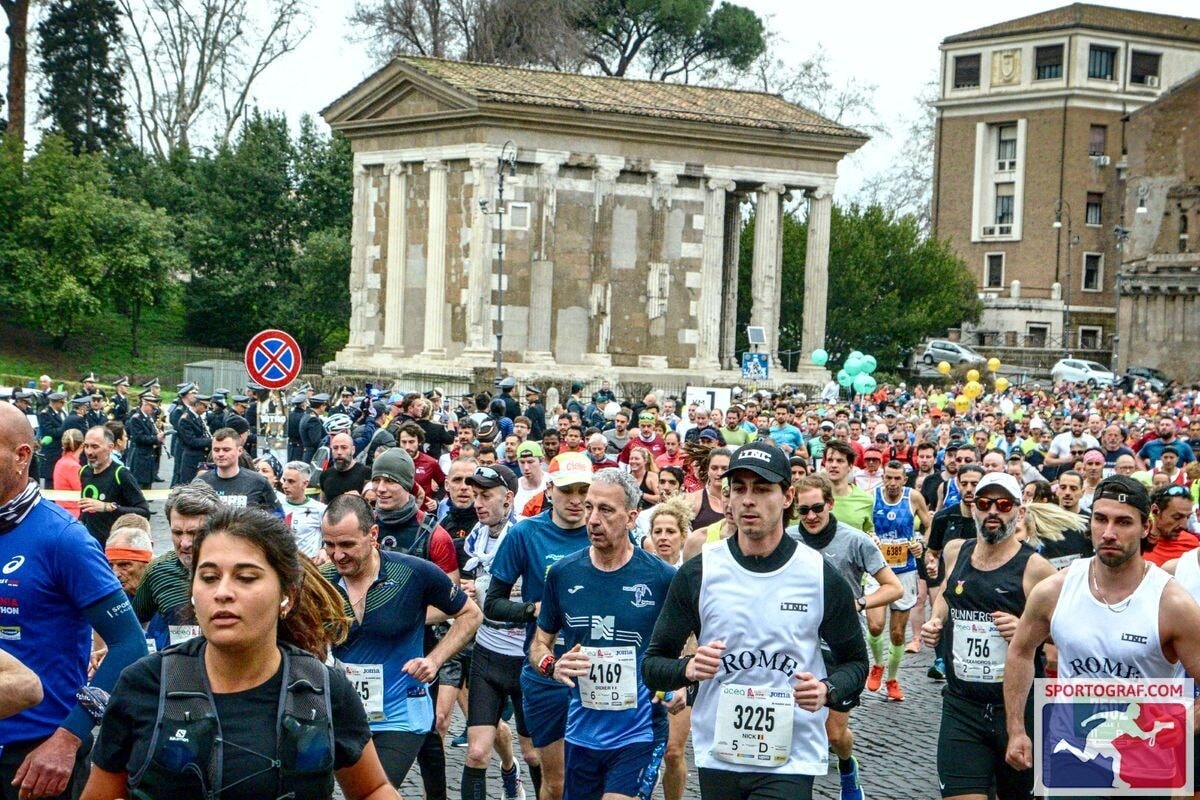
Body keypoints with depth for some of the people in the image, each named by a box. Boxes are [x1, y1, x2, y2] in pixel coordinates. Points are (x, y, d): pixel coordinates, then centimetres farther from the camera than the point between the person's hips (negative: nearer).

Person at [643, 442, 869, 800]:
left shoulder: (822, 577, -3)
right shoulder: (697, 573, -2)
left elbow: (854, 662, 8)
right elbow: (653, 665, 2)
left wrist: (828, 690, -12)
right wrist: (689, 669, -18)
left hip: (791, 759, -2)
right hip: (717, 755, 2)